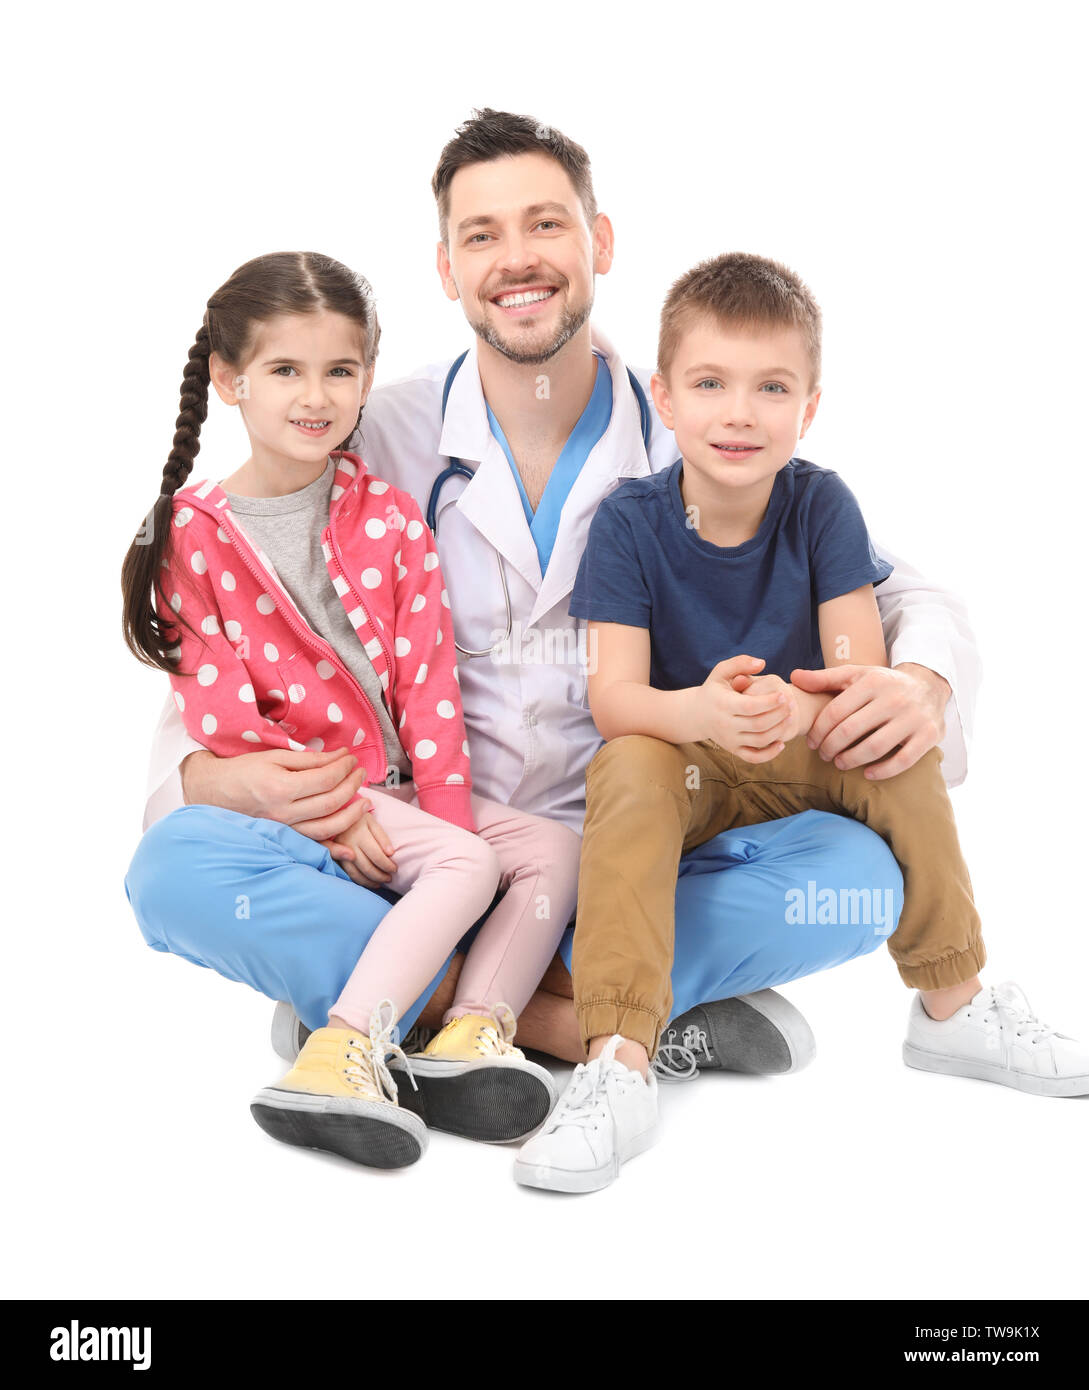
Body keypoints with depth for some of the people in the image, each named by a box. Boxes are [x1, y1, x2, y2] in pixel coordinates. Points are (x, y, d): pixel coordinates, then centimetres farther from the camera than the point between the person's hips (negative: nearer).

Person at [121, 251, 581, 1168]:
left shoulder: (390, 518, 6)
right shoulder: (192, 534, -3)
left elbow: (427, 683, 0)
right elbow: (223, 714, -9)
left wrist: (447, 813, -11)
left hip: (398, 791, 6)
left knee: (556, 847, -10)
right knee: (470, 863, -25)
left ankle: (468, 1038, -24)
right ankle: (344, 1054, -30)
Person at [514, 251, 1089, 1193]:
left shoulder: (822, 505, -10)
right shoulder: (629, 523, -14)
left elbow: (864, 672, -16)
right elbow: (612, 698, -21)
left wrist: (797, 710, -41)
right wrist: (700, 711, -45)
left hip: (802, 763, 2)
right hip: (678, 765, -2)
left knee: (905, 757, -24)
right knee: (629, 769, -33)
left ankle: (952, 1010, -5)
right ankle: (619, 1065, -38)